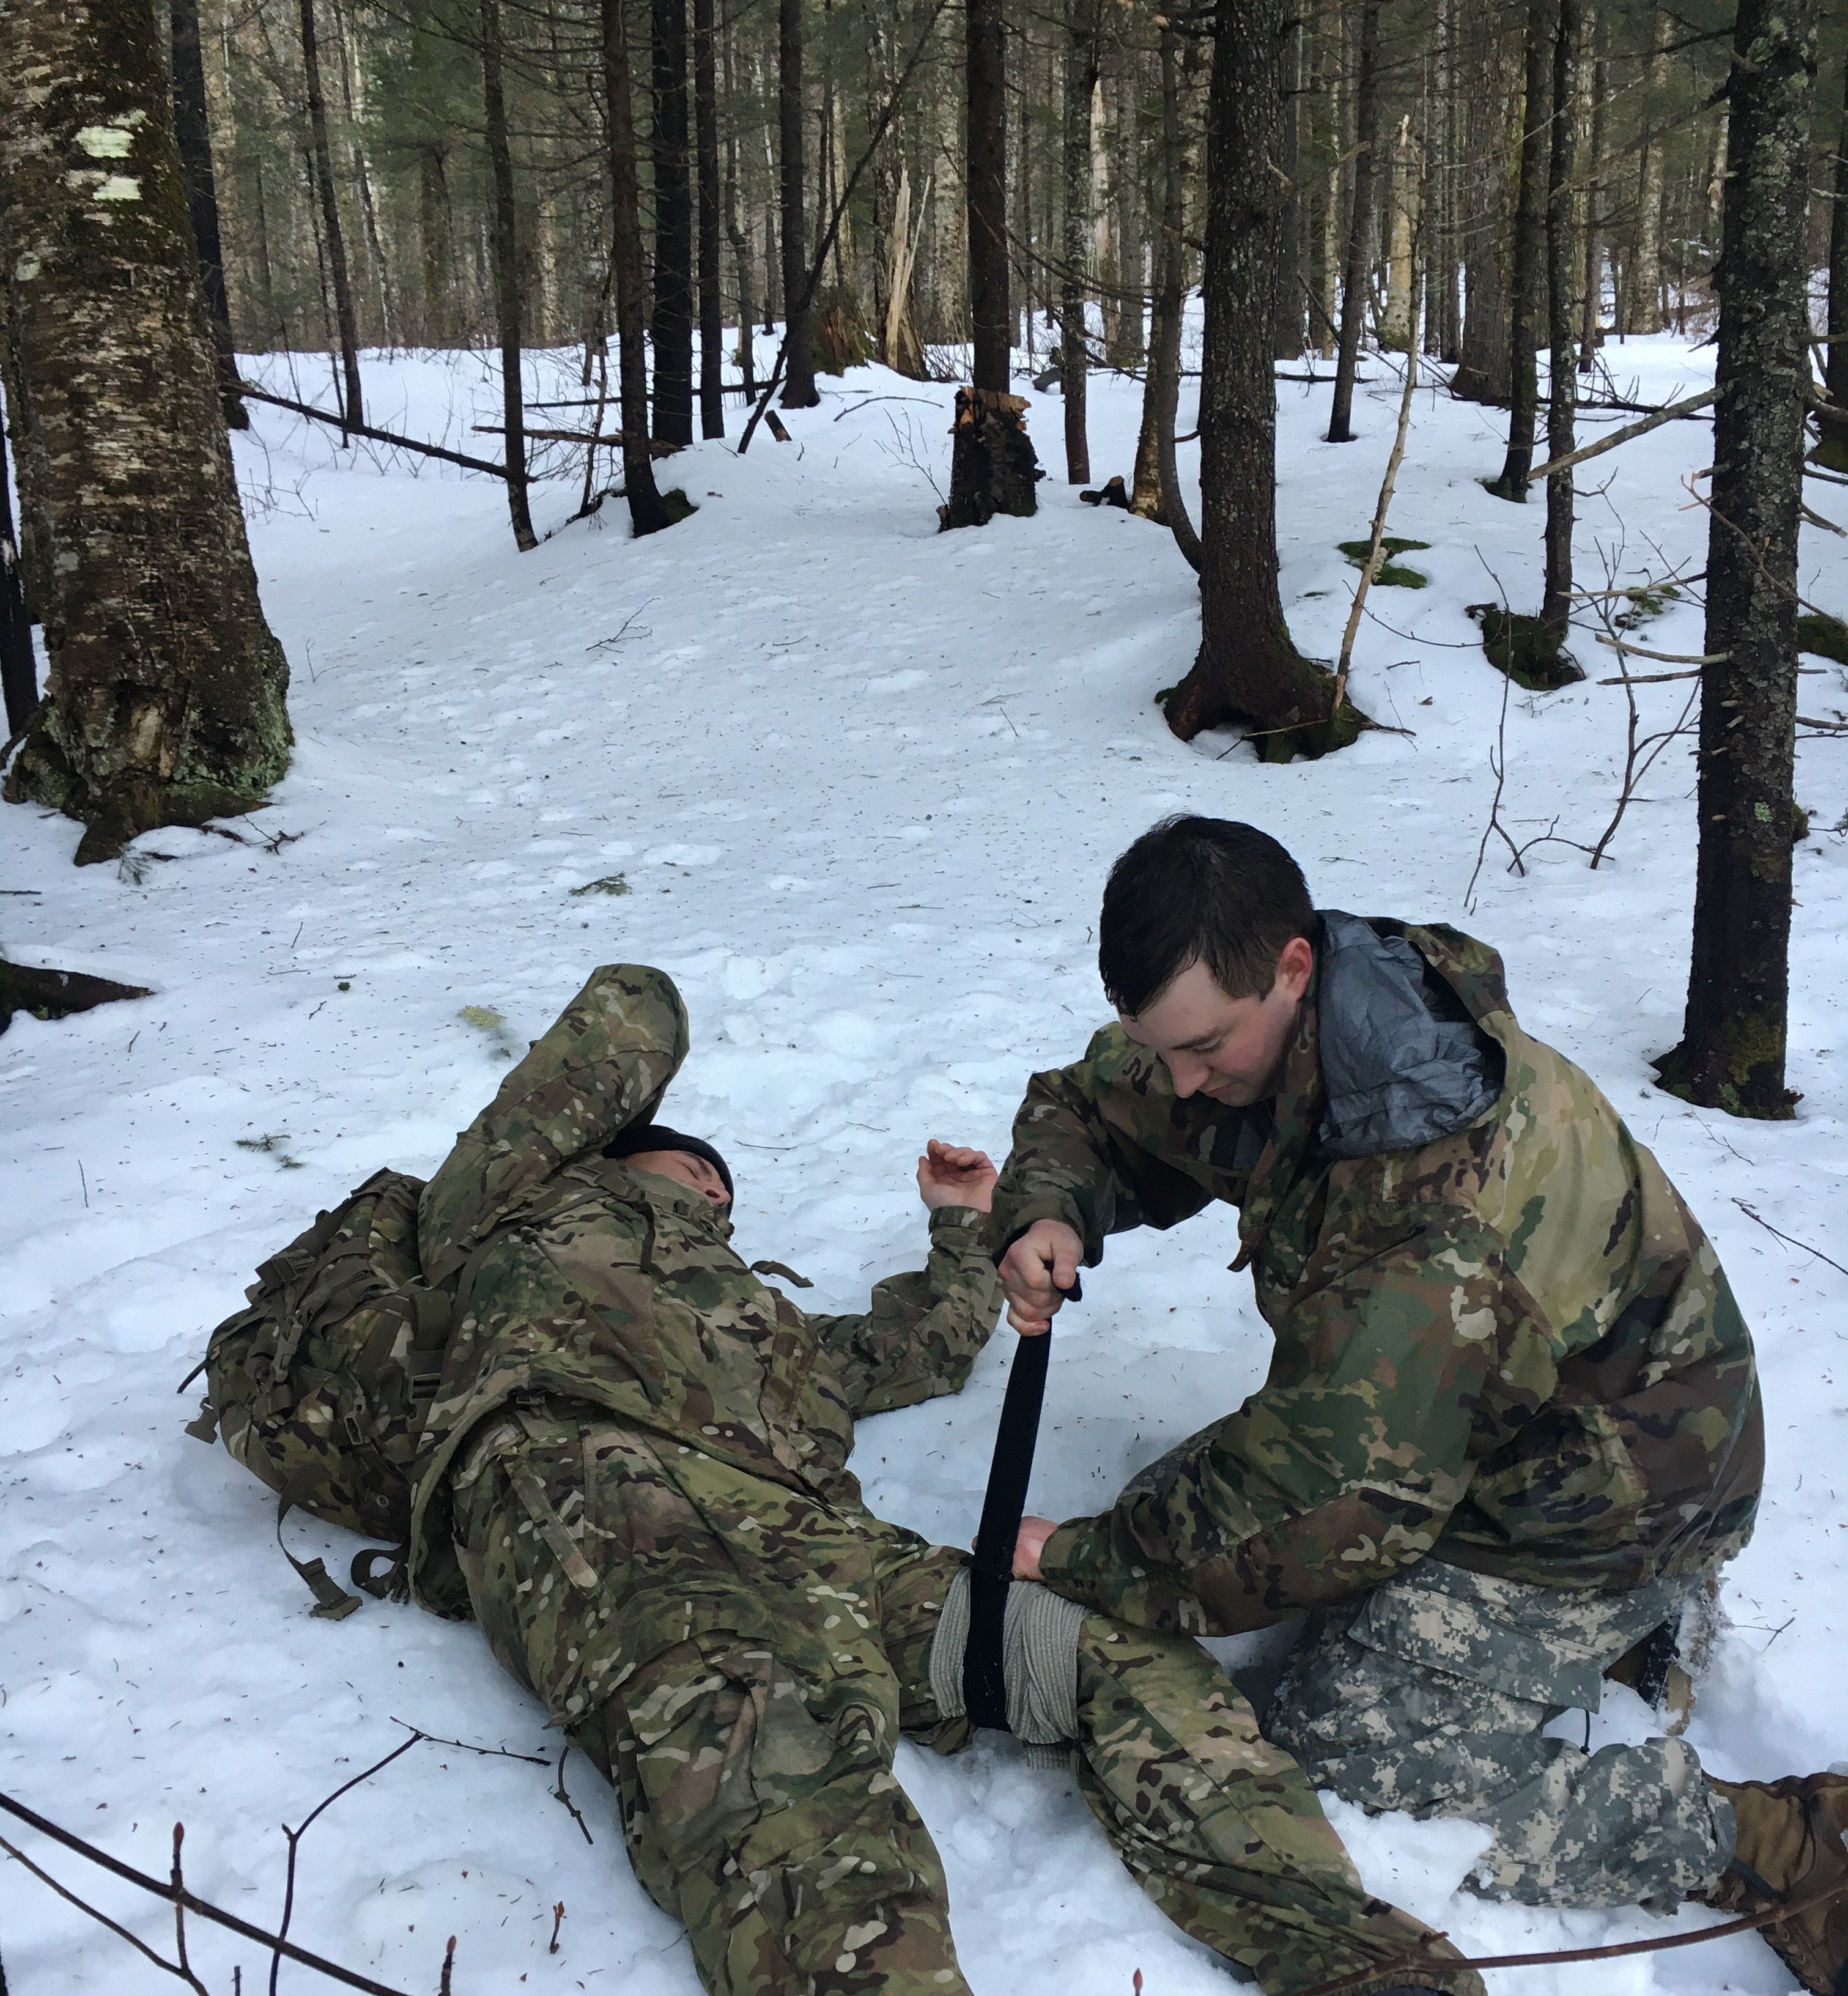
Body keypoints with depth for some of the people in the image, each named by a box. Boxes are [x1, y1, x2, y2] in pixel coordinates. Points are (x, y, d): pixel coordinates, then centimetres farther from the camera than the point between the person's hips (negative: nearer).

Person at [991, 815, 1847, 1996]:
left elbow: (1331, 1492, -34)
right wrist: (1048, 1216, -19)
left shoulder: (1439, 1203, -37)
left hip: (1604, 1500, -9)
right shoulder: (1260, 1024, -11)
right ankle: (1618, 1616, 13)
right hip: (1496, 1423, 9)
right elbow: (1085, 1109, 5)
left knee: (1336, 1763, -12)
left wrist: (1090, 1564, -23)